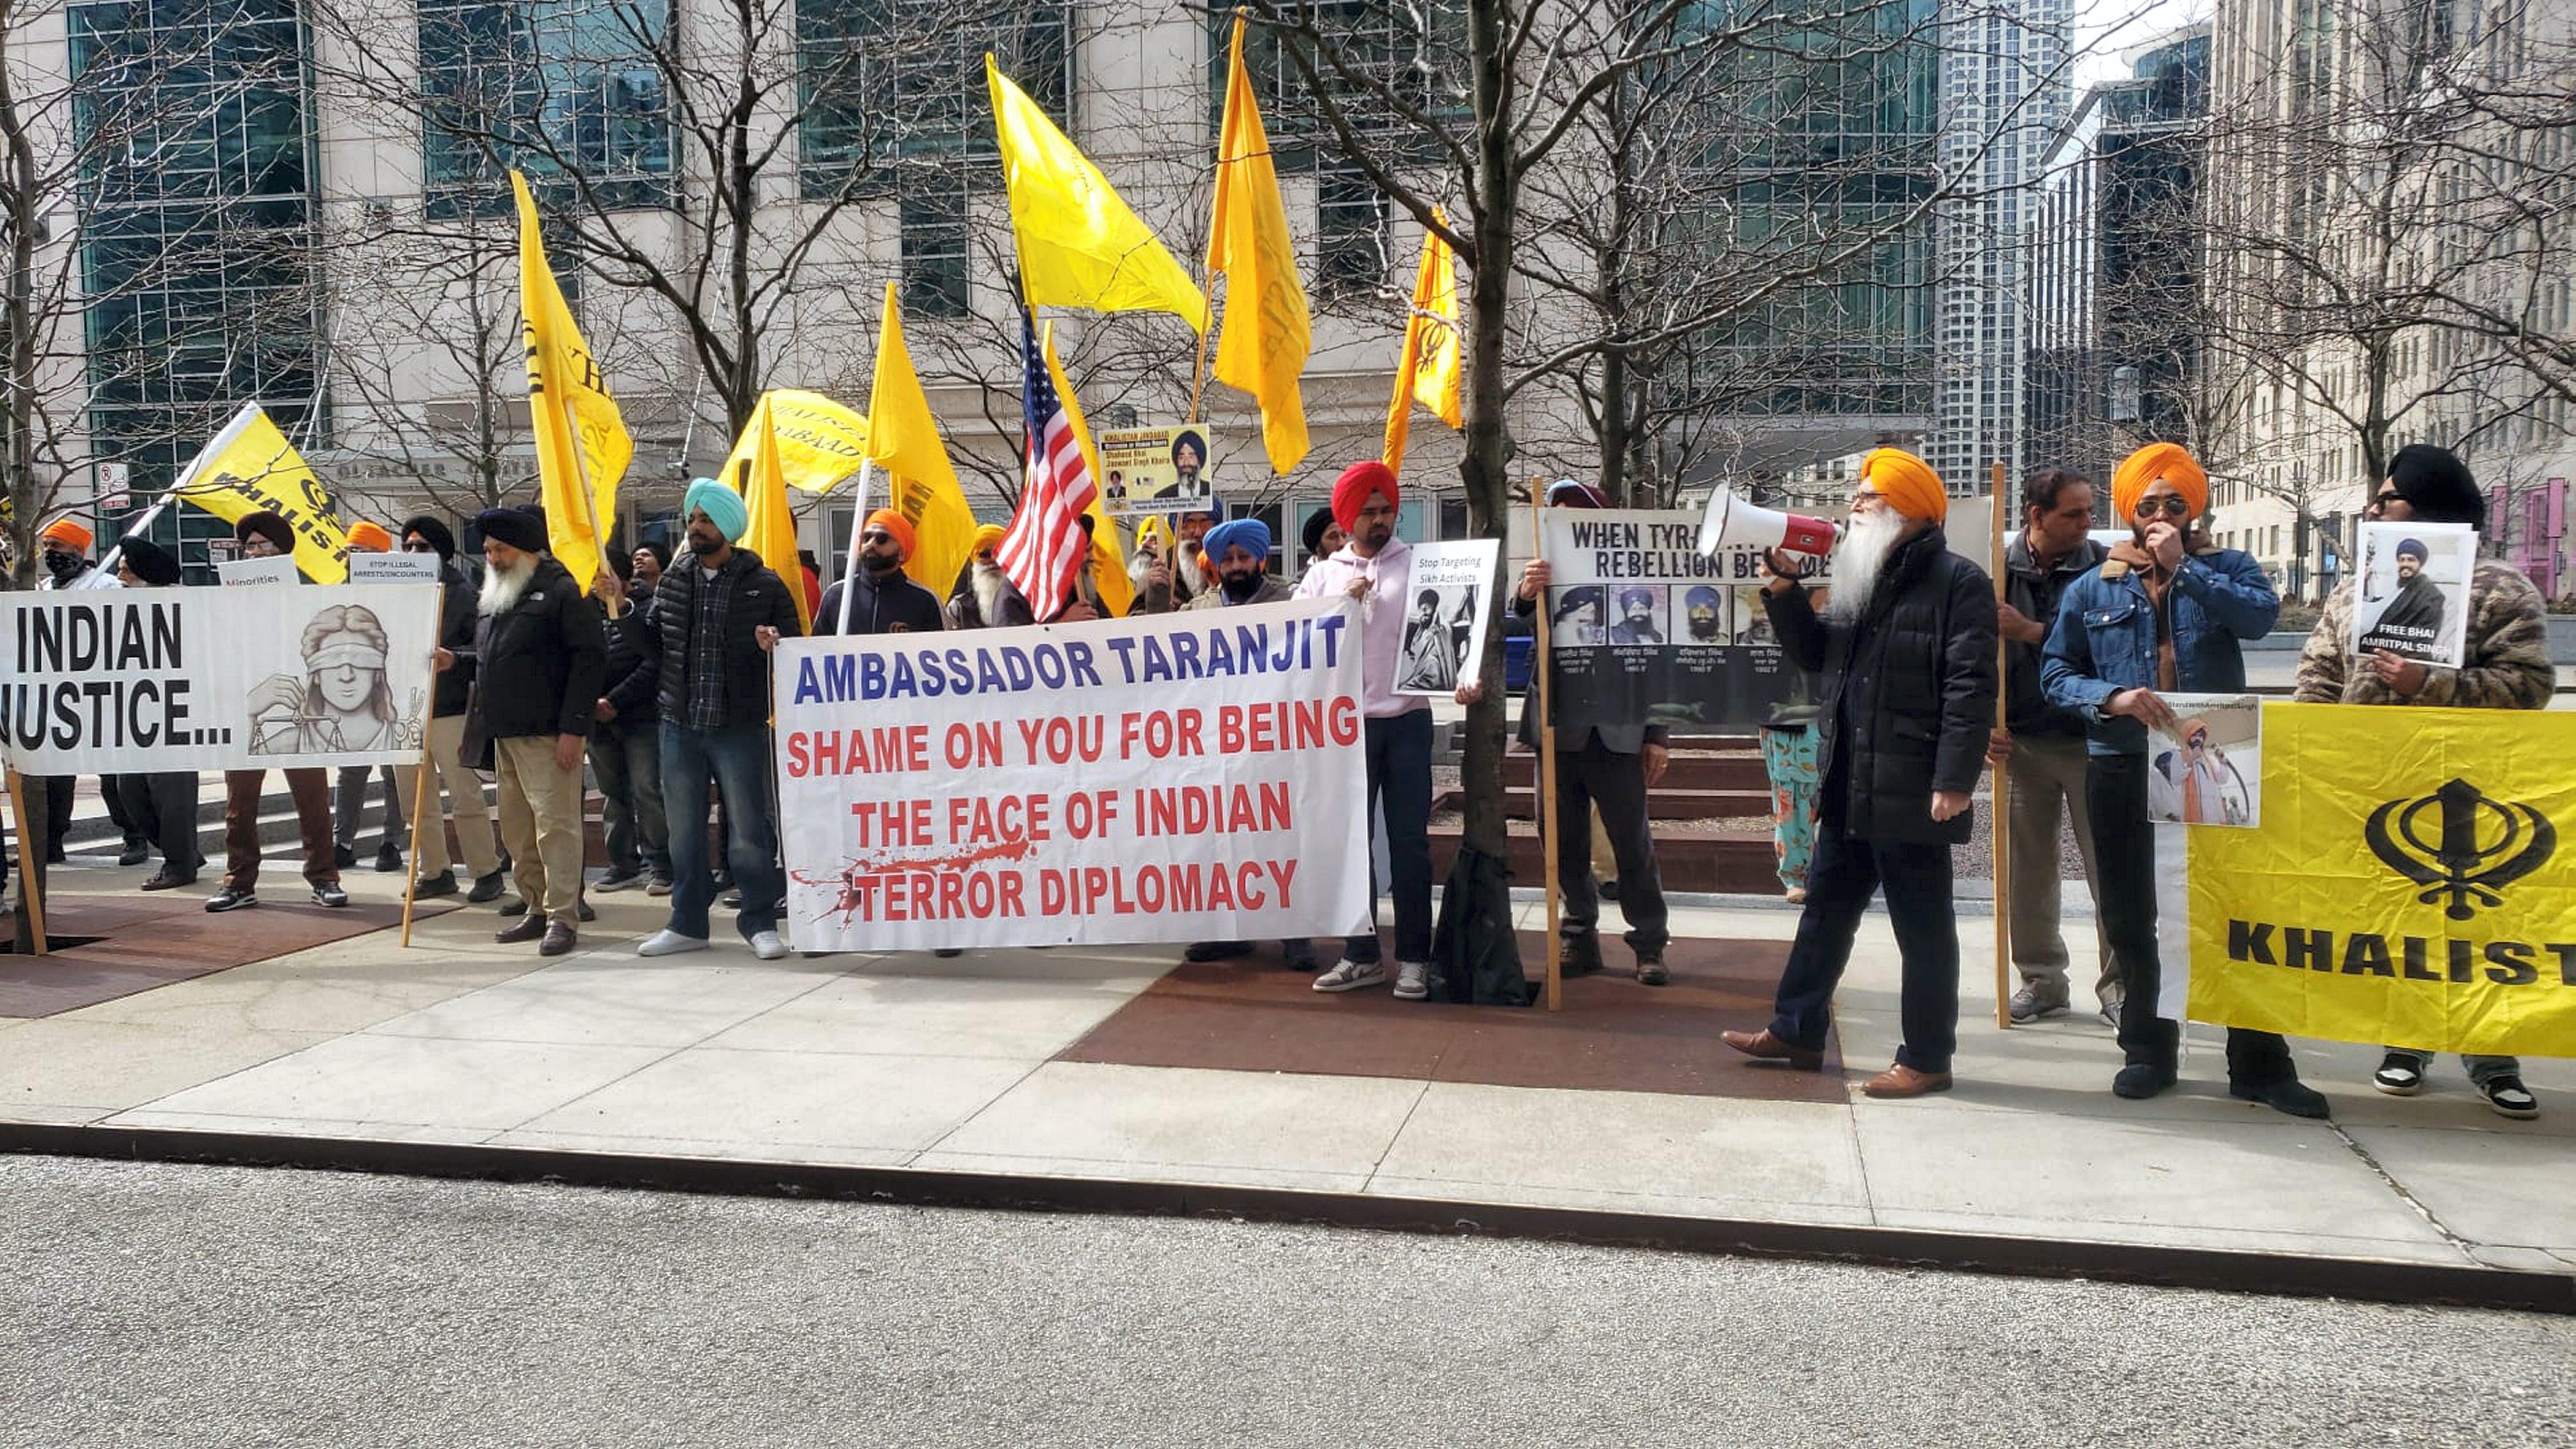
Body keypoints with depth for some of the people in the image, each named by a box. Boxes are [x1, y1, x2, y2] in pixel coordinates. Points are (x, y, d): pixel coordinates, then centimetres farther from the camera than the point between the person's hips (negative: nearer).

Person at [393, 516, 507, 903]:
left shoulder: (461, 592, -3)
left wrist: (455, 658, -26)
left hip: (449, 710, -6)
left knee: (465, 795, -3)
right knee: (414, 799, 10)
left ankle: (487, 872, 7)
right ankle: (434, 873, 21)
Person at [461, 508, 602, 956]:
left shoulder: (562, 592, -7)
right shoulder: (496, 598, 21)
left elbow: (590, 659, -13)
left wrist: (572, 728, -18)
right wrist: (454, 661, 10)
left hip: (548, 734, -9)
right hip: (505, 733, 9)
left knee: (555, 823, -8)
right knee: (516, 829, 10)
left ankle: (564, 917, -5)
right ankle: (537, 909, 19)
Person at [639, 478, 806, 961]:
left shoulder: (764, 585, -2)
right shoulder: (672, 581, 9)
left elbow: (795, 649, 2)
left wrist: (775, 646, -19)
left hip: (740, 727, -4)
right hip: (679, 726, 4)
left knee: (749, 830, 2)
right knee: (684, 830, 11)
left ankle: (759, 922, 14)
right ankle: (687, 922, 23)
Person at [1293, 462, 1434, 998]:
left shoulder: (1420, 565, 6)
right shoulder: (1323, 575, 11)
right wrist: (1342, 604, -9)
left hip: (1407, 720, -2)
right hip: (1346, 723, 2)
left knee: (1410, 840, 1)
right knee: (1349, 838, 6)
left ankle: (1413, 957, 8)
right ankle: (1361, 953, 16)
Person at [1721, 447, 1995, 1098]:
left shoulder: (1957, 582, -10)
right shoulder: (1861, 579, 16)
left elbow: (1971, 687, -17)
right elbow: (1814, 653, 20)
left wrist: (1954, 780, -22)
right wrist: (1784, 592, 5)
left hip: (1911, 793, -8)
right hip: (1849, 789, 9)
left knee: (1923, 926, 3)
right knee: (1825, 910, 17)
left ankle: (1927, 1059, 13)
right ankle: (1796, 1032, 29)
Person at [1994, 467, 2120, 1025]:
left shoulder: (2103, 569, -2)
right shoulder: (1999, 569, 1)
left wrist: (2034, 632, -18)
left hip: (2092, 741, -2)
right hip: (2022, 742, 2)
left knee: (2110, 869, 0)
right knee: (2028, 869, 9)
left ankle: (2119, 985, 11)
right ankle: (2043, 980, 22)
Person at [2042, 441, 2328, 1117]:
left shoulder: (2225, 569, 7)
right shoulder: (2091, 590, 8)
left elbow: (2261, 616, -15)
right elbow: (2055, 674, 3)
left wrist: (2183, 568, -15)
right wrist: (2113, 697, -15)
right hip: (2123, 771, 1)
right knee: (2130, 917, 9)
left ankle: (2259, 1062, 9)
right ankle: (2148, 1049, 23)